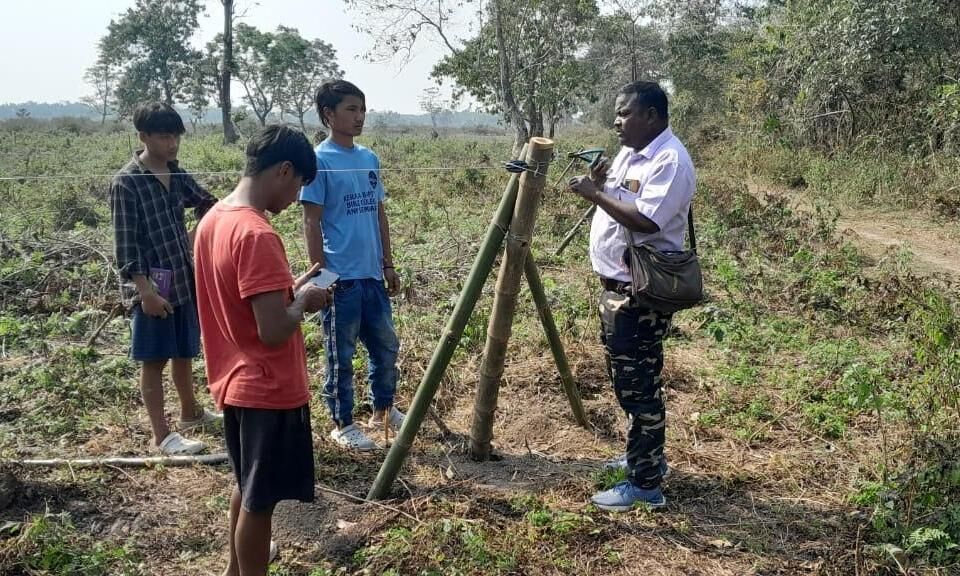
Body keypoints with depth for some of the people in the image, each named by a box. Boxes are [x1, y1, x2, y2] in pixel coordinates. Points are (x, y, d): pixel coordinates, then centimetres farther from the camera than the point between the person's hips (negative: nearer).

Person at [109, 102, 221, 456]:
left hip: (184, 280, 7)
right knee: (154, 360, 3)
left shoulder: (177, 175, 6)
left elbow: (205, 203, 21)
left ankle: (190, 413, 37)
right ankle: (162, 435, 11)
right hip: (153, 287, -7)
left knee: (184, 352, 20)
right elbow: (126, 244, -15)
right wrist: (145, 291, -20)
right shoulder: (127, 182, -13)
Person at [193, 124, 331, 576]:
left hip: (236, 383, 10)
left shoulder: (213, 221, 4)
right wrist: (303, 300, -10)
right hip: (268, 390, -9)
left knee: (247, 488, 25)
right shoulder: (257, 235, -25)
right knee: (259, 500, 7)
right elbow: (273, 331, -28)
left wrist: (289, 289, 7)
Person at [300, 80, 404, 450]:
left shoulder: (370, 159, 11)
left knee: (386, 346, 15)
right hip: (341, 278, -7)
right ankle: (342, 424, 19)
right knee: (341, 355, 5)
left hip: (372, 275, 7)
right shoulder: (320, 160, -9)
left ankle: (383, 410, 33)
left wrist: (388, 264, 14)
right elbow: (312, 223, -10)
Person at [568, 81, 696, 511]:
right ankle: (643, 456, 34)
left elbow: (647, 221, -27)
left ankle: (646, 484, 5)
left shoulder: (670, 160, -17)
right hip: (615, 284, 10)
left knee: (639, 385, -4)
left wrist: (595, 194, -21)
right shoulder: (629, 153, 13)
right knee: (626, 380, 19)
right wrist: (599, 182, -1)